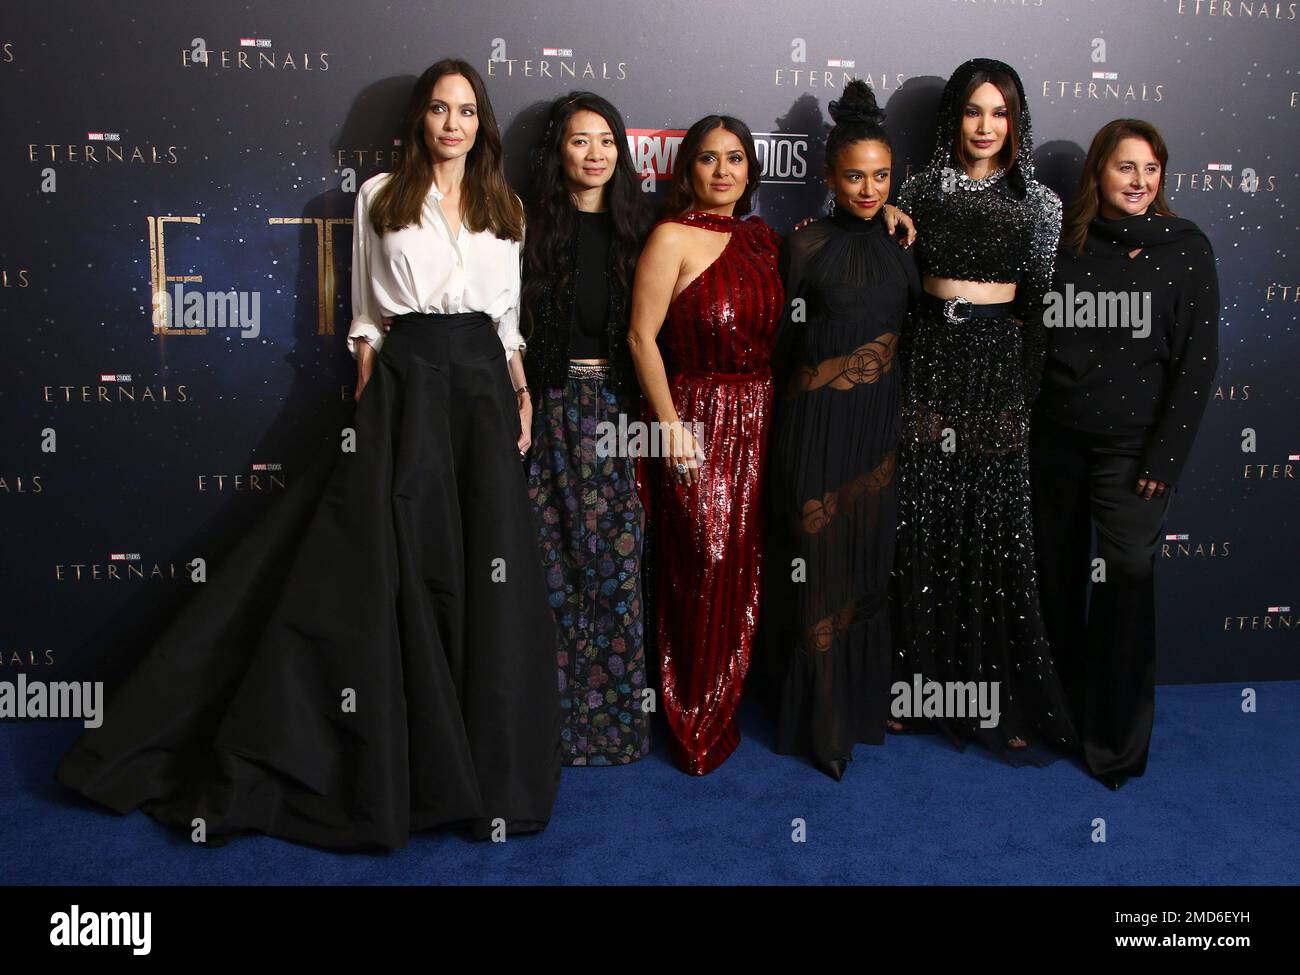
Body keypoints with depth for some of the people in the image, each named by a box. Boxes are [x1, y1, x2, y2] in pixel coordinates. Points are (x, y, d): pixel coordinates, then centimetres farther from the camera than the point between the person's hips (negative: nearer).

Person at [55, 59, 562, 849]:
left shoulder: (504, 208, 15)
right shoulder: (380, 197, 9)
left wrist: (520, 396, 4)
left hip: (483, 380, 2)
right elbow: (366, 312, 8)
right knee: (372, 558, -7)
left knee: (492, 565, -3)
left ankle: (494, 771, 10)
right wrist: (367, 397, -2)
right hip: (405, 378, -2)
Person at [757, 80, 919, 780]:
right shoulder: (805, 247, -3)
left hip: (882, 422, 5)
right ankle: (820, 721, 13)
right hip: (819, 425, -4)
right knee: (821, 564, 0)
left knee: (874, 560, 10)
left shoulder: (901, 244, 10)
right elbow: (788, 347, -2)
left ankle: (866, 701, 26)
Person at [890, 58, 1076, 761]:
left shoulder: (1039, 201, 5)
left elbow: (1044, 301, 5)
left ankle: (1004, 702, 8)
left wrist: (1025, 380, 0)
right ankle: (922, 684, 16)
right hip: (929, 358, 1)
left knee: (996, 530, -3)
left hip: (999, 364, -1)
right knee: (925, 525, 3)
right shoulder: (923, 187, 9)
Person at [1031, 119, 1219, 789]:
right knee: (1057, 575, 11)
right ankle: (1058, 713, 31)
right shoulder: (1062, 240, 4)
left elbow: (1198, 358, -5)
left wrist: (1165, 457, -9)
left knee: (1128, 576, -8)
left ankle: (1116, 741, 9)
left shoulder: (1184, 246, -3)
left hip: (1131, 444, -3)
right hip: (1056, 438, 3)